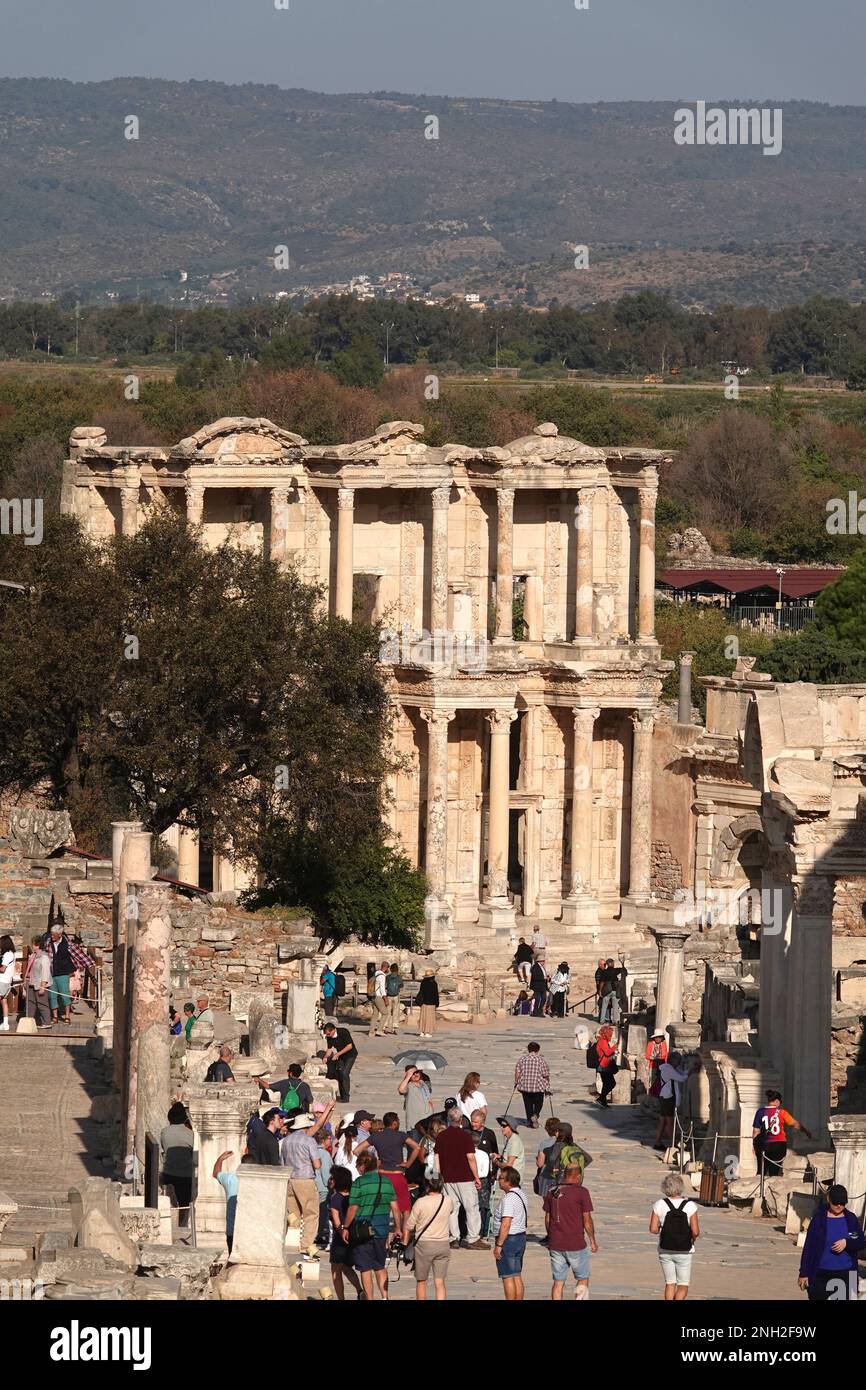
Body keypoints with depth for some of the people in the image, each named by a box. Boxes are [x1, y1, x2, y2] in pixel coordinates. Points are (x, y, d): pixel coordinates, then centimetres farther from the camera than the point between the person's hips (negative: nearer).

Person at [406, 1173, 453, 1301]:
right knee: (439, 1282, 3)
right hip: (443, 1244, 2)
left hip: (424, 1244, -2)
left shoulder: (421, 1202, -11)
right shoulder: (448, 1201, -3)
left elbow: (409, 1226, -5)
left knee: (421, 1282, 11)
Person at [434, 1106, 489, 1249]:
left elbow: (436, 1157, 8)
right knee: (472, 1208, 2)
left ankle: (454, 1239, 7)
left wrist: (439, 1176, 17)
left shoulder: (441, 1136, 5)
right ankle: (473, 1239, 0)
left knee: (452, 1208, 10)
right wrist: (477, 1177, -5)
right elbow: (471, 1157, -12)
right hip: (465, 1178, -5)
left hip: (447, 1178, 5)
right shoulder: (465, 1135, -10)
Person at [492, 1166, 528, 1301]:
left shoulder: (508, 1199, -20)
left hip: (508, 1239, -10)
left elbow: (505, 1224, -24)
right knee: (517, 1276, 13)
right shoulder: (521, 1195, 11)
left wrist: (498, 1245, -20)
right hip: (521, 1237, 10)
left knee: (508, 1277, -4)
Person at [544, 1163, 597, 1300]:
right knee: (583, 1279, 12)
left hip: (556, 1244, 4)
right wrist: (592, 1241, 3)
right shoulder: (581, 1192, -10)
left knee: (558, 1282, 9)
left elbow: (547, 1219, 11)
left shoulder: (552, 1192, 5)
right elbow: (587, 1220, -8)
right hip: (576, 1245, -4)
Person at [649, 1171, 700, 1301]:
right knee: (683, 1286, 7)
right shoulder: (690, 1206, -13)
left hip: (665, 1251, 2)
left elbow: (653, 1229, -10)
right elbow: (695, 1232, -15)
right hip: (684, 1252, -2)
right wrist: (693, 1238, 7)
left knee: (670, 1284, 16)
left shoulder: (659, 1205, -9)